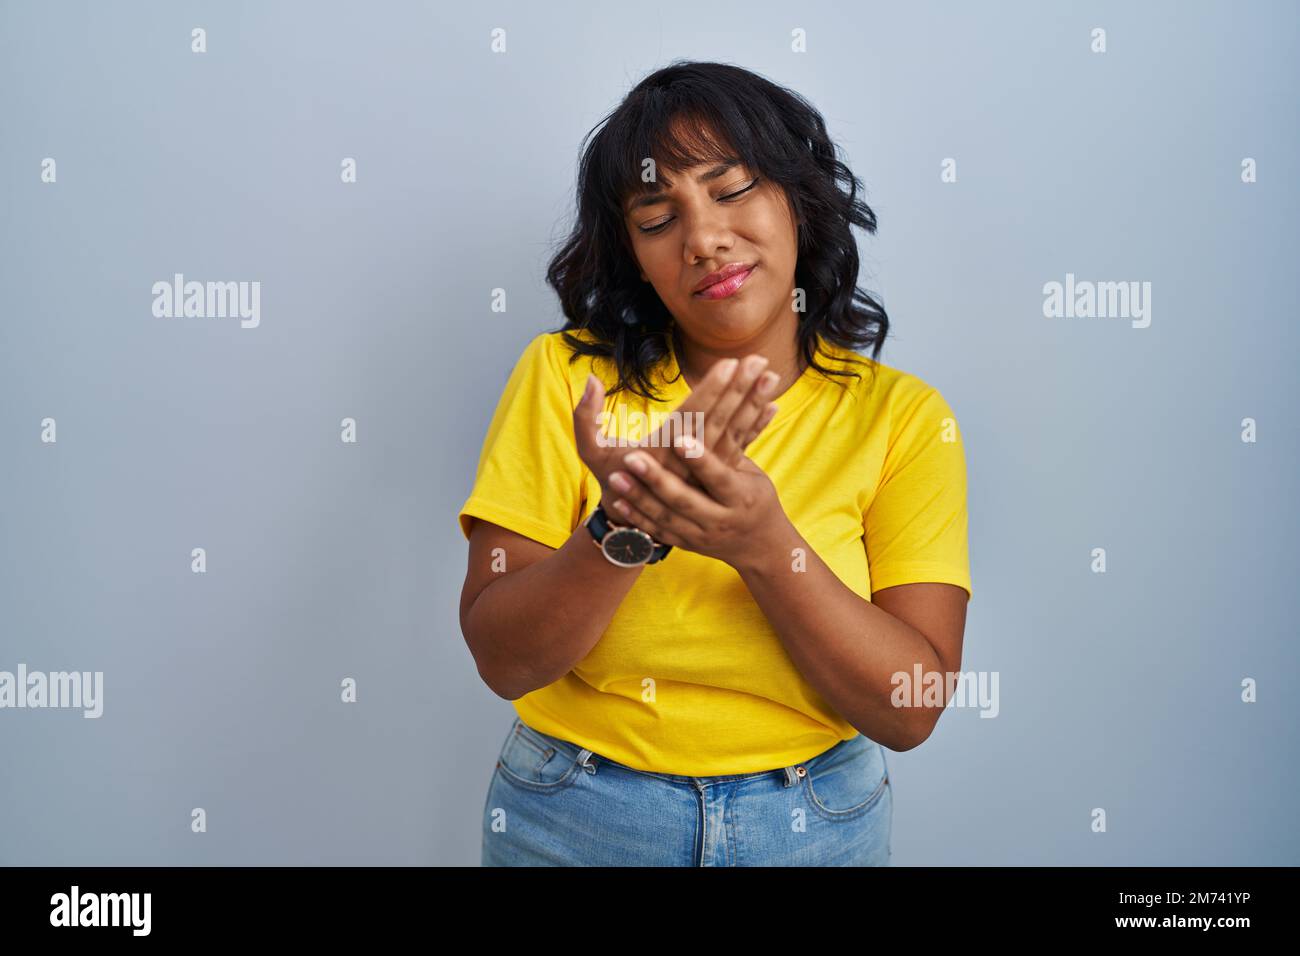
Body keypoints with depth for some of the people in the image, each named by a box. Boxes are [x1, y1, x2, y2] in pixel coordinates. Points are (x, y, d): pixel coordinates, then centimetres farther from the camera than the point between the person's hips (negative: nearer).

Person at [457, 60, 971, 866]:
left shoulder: (902, 415, -9)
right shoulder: (566, 376, -8)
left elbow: (911, 711, -15)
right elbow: (504, 662, -13)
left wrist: (768, 545, -29)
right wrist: (625, 527, -29)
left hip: (817, 823, 1)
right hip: (571, 820, 0)